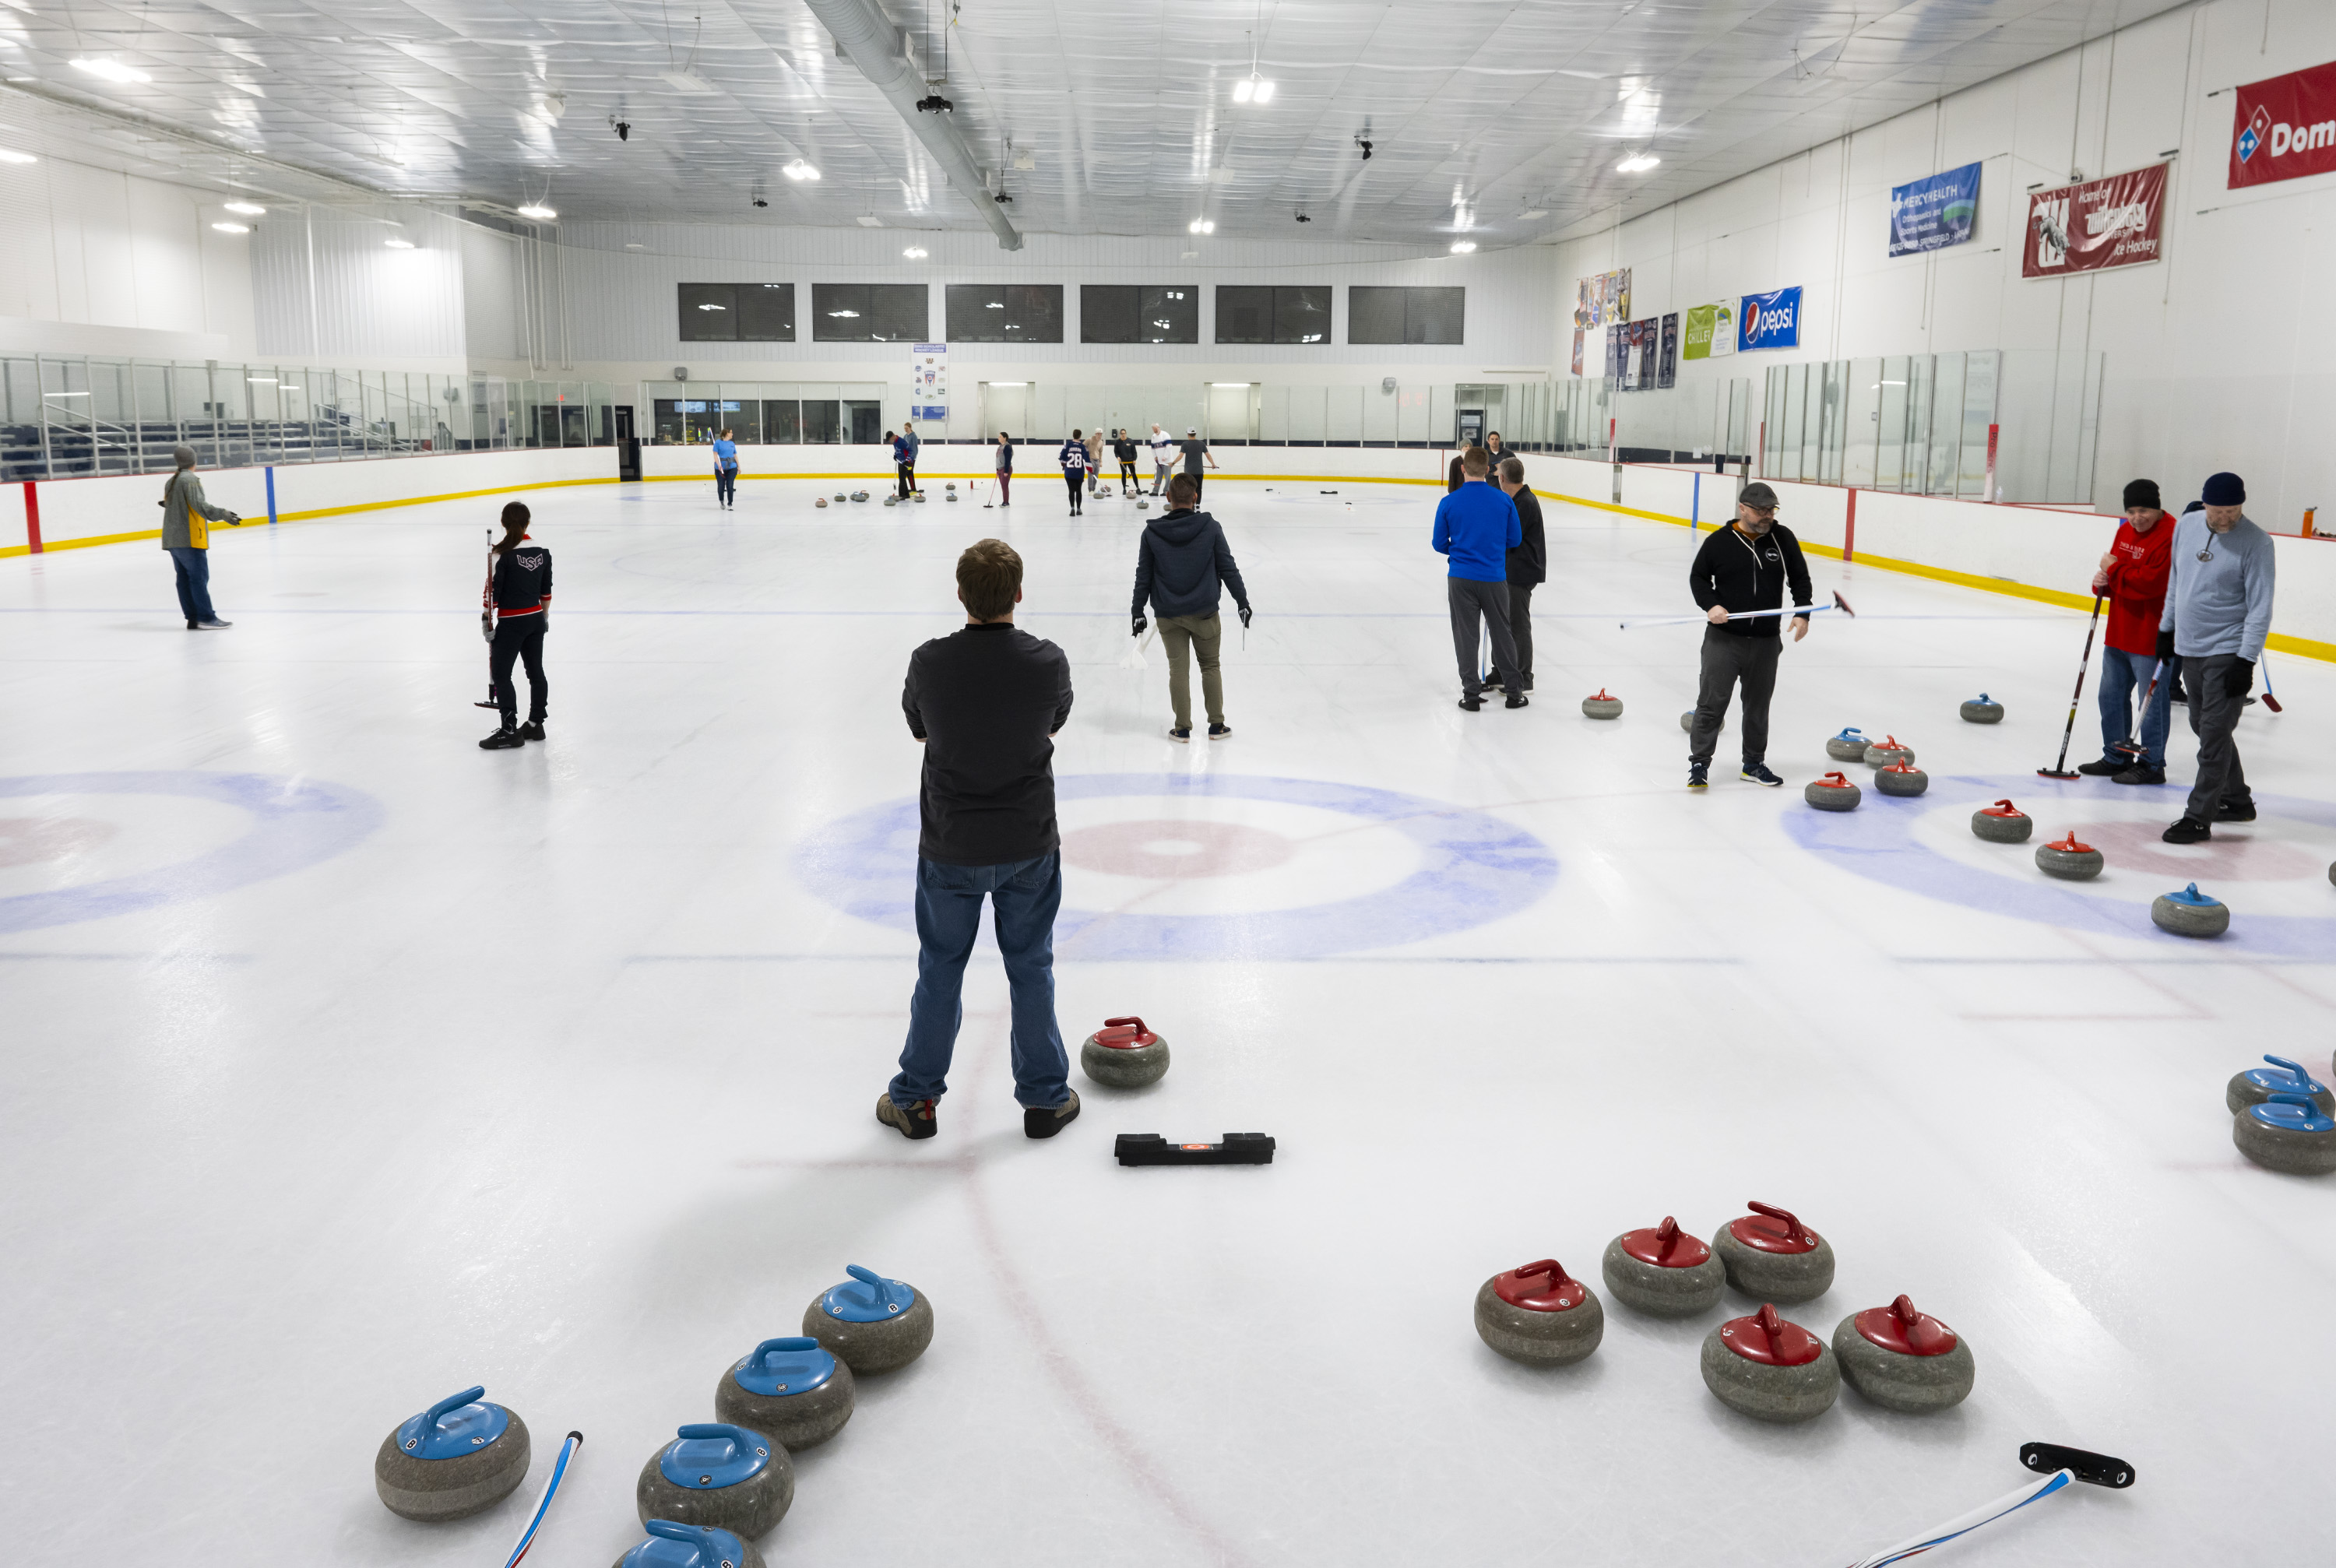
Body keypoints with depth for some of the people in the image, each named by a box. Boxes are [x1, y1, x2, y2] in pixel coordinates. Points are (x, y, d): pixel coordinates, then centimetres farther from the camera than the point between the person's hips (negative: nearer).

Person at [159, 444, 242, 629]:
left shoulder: (171, 482, 15)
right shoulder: (190, 479, -12)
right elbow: (199, 505, -24)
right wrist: (223, 514, -29)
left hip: (172, 540, 9)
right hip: (189, 539, -9)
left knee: (184, 579, 8)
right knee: (199, 578, -8)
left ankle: (192, 619, 10)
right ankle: (206, 619, -9)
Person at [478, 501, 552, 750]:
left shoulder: (502, 554, -16)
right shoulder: (542, 550, 2)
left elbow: (493, 590, -15)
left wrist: (487, 618, -4)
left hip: (511, 622, -7)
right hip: (536, 618, 7)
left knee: (501, 673, -1)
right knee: (536, 670, 13)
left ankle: (510, 731, -2)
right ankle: (535, 723, 22)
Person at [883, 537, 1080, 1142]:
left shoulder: (930, 663, -15)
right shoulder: (1048, 662, -15)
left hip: (949, 848, 0)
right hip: (1029, 844, 0)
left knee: (939, 972, 14)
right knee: (1031, 969, 15)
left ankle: (916, 1099, 25)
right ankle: (1045, 1097, 25)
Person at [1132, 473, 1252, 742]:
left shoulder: (1152, 533, -5)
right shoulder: (1210, 527, -9)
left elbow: (1143, 577, 0)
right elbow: (1228, 568, -5)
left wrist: (1138, 612, 9)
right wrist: (1242, 601, 5)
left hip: (1168, 614, 1)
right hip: (1204, 612, -1)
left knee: (1178, 669, 8)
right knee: (1210, 666, 13)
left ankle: (1183, 727, 12)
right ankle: (1216, 725, 18)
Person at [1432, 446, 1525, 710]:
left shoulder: (1448, 503, -8)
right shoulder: (1504, 501, -5)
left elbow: (1440, 544, 0)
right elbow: (1515, 540, 3)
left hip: (1461, 579, -1)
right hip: (1495, 578, 1)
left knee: (1466, 636, 8)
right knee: (1502, 634, 13)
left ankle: (1472, 694, 8)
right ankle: (1514, 691, 19)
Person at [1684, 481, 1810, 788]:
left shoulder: (1783, 538, 2)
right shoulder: (1719, 541, -5)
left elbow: (1800, 578, 10)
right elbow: (1698, 576, 5)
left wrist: (1802, 614, -2)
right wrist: (1710, 605, -13)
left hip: (1766, 641, 3)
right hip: (1724, 638, -3)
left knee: (1758, 705, 14)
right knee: (1712, 702, -4)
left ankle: (1754, 764, 26)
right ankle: (1699, 763, 4)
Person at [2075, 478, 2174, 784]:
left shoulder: (2170, 536, -18)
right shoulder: (2125, 531, 10)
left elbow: (2151, 583, -27)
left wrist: (2114, 569, -16)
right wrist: (2103, 581, -4)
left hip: (2152, 638, -9)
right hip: (2119, 633, 9)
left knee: (2152, 701, 0)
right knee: (2111, 696, 17)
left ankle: (2151, 765, 9)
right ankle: (2116, 757, 30)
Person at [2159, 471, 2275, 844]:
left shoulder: (2256, 543, -13)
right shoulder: (2186, 526, 4)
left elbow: (2260, 608, -14)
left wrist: (2246, 660, -19)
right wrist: (2166, 628, 19)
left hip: (2228, 653, -7)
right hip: (2190, 648, 7)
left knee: (2214, 733, -8)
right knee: (2203, 726, 16)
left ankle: (2199, 818, -5)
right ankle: (2237, 800, 32)